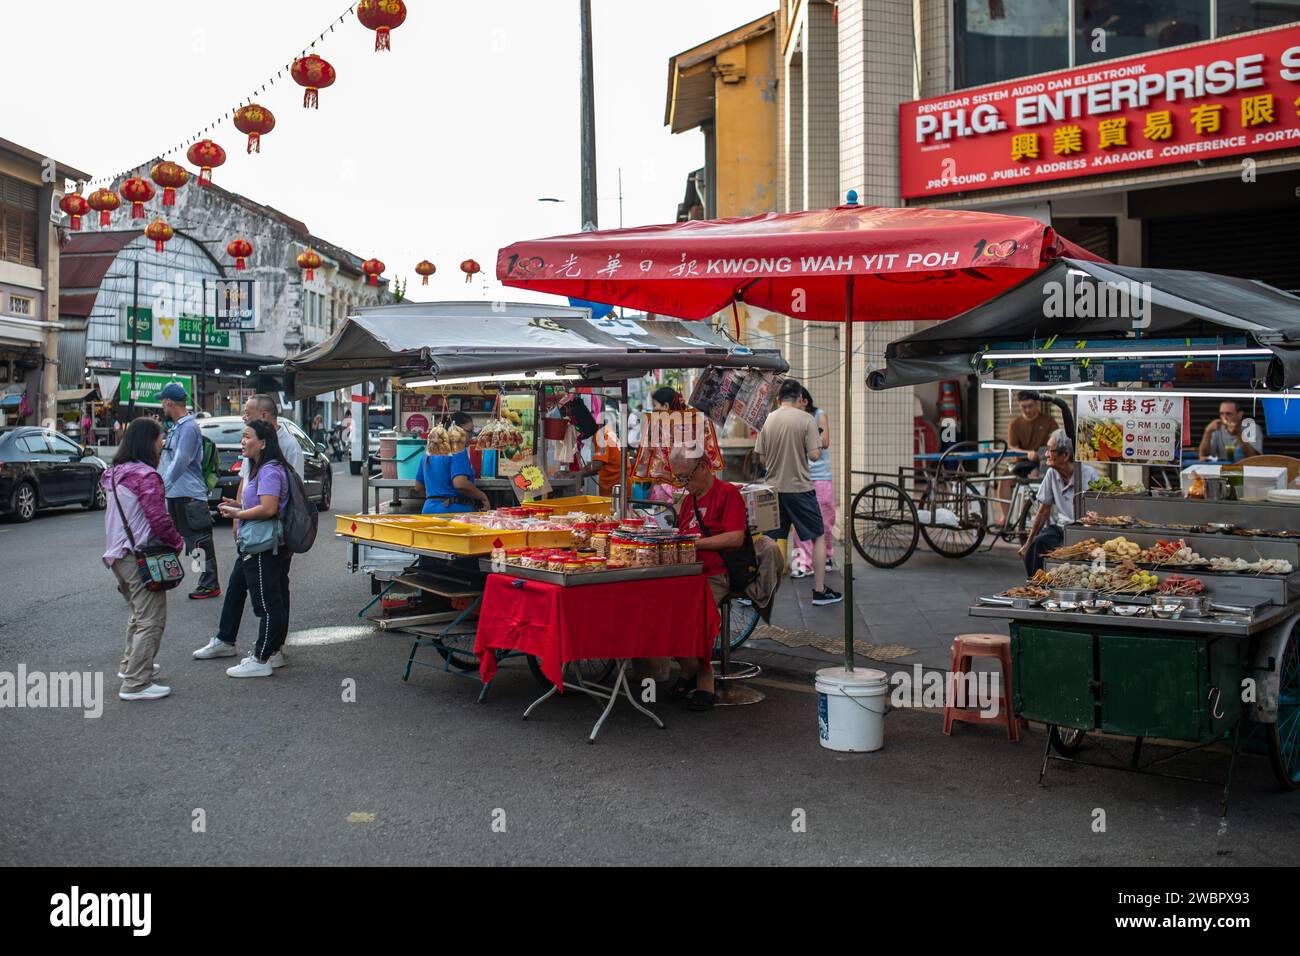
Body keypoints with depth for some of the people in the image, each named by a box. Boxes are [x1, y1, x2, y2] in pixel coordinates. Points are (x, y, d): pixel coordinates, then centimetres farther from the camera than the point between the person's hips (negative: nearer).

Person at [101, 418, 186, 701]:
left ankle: (130, 665, 37)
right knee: (151, 620, -5)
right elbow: (159, 519, -22)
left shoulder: (117, 473, 13)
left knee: (140, 614, 26)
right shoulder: (146, 476, -17)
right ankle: (135, 684, -5)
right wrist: (178, 542, -6)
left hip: (119, 555, 10)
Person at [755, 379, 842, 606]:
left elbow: (762, 458, 5)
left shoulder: (768, 420, 2)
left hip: (774, 487, 4)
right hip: (800, 488, -4)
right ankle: (819, 591, 10)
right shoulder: (806, 419, -9)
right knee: (819, 537, 10)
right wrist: (821, 448, 7)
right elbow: (814, 455, -14)